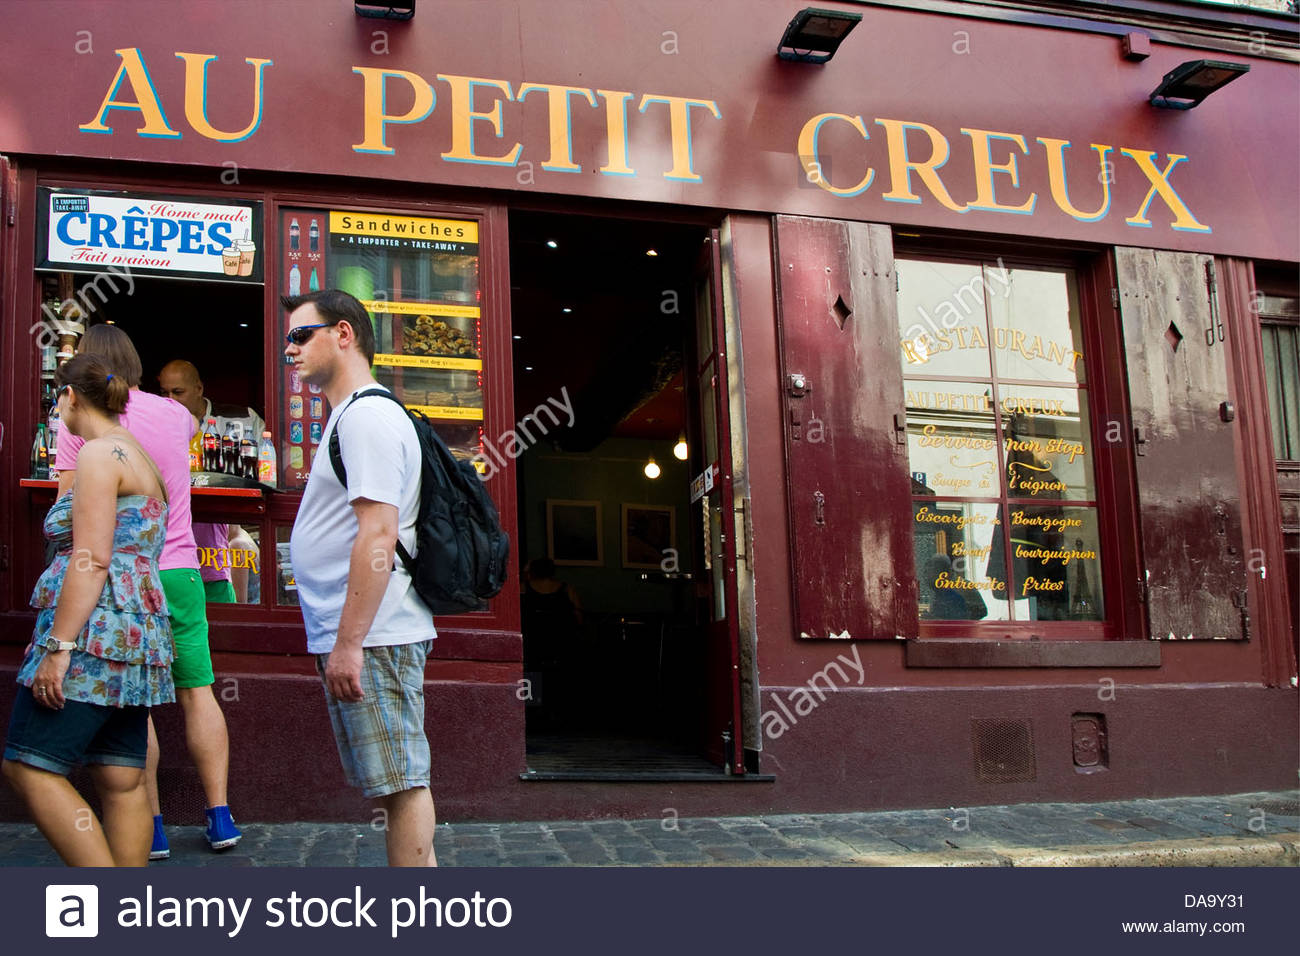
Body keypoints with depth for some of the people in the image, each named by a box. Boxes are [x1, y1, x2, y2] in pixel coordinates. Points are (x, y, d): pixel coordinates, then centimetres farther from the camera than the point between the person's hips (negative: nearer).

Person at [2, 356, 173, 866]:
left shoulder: (99, 453, -7)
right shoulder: (140, 457, 22)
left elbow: (91, 560, -16)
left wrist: (58, 647, -19)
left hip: (96, 632, -10)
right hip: (137, 632, 10)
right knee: (122, 781, 7)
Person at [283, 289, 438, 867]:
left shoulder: (367, 415, -11)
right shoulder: (350, 417, 21)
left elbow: (378, 534, -20)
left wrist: (348, 643, -22)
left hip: (372, 639, -10)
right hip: (360, 638, 10)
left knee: (401, 782, -6)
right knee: (397, 782, 13)